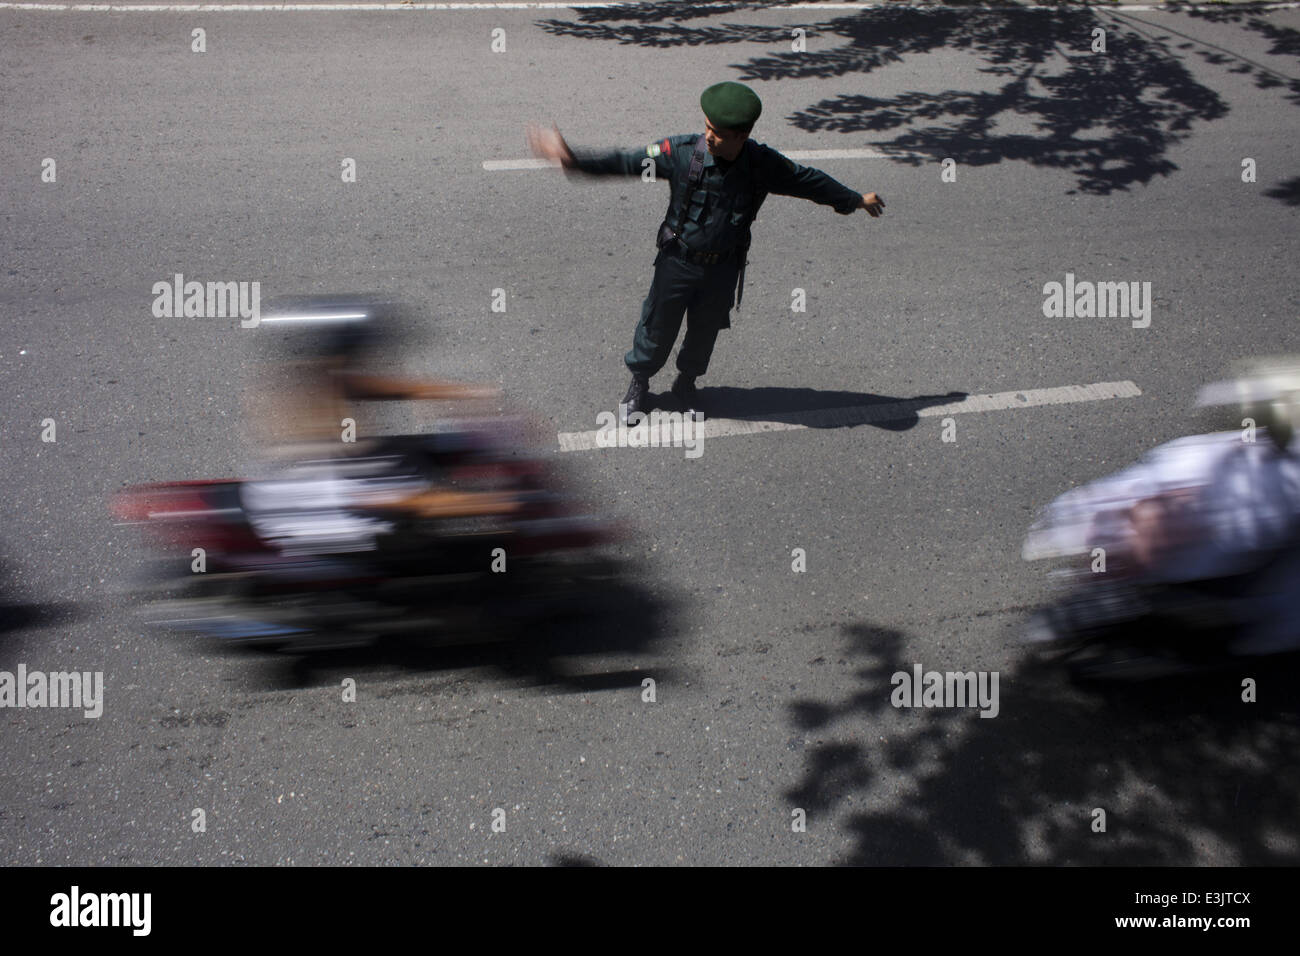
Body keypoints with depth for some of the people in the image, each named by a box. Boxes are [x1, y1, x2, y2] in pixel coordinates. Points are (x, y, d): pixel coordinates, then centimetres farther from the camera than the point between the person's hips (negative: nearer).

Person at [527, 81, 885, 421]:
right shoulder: (682, 152, -21)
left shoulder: (763, 164, -14)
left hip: (723, 268, 2)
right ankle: (639, 383, 38)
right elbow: (626, 162, -20)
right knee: (659, 326, 11)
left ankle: (687, 382, 45)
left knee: (706, 328, 17)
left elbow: (808, 181, 1)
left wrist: (856, 199, 12)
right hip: (677, 261, -1)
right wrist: (573, 159, -32)